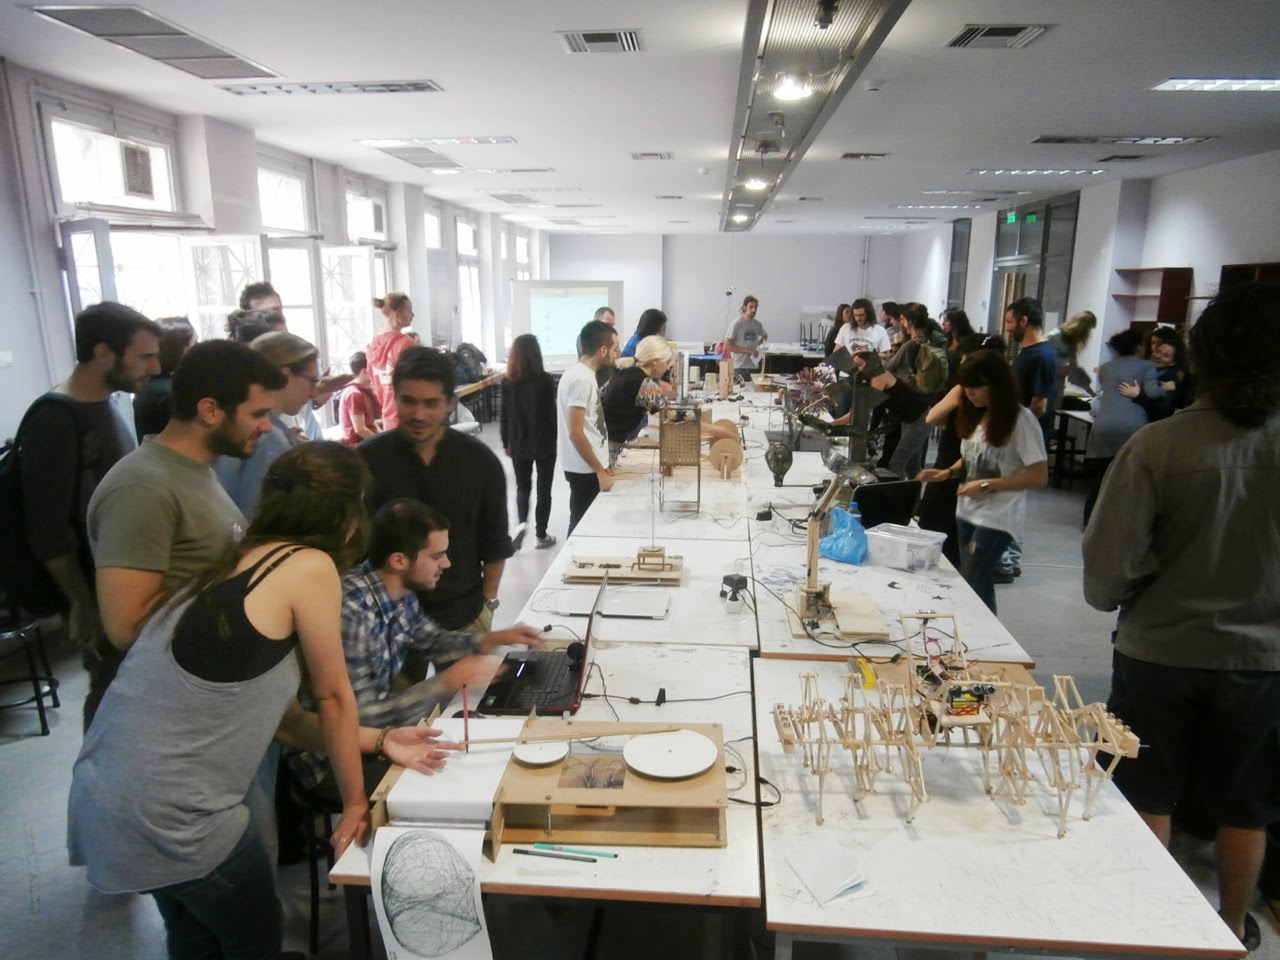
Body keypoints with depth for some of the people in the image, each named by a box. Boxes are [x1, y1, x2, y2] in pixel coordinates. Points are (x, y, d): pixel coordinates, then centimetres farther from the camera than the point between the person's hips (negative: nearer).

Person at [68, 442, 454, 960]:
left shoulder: (236, 567, 9)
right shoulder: (311, 566, -17)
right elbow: (333, 696, -6)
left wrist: (379, 740, 14)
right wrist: (355, 801, 6)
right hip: (167, 819, -8)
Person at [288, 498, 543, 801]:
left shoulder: (401, 592, -5)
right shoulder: (349, 612, -31)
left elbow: (430, 640, 14)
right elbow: (357, 717, -30)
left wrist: (493, 639, 1)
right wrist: (448, 682, -27)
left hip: (376, 729, 8)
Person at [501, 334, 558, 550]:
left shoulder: (507, 382, -4)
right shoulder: (545, 380, -11)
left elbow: (504, 416, 1)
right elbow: (552, 413, -7)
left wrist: (506, 443, 11)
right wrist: (556, 438, 5)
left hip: (519, 443, 2)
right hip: (544, 442, -2)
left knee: (522, 487, 17)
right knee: (544, 489, 9)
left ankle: (521, 523, -6)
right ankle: (541, 535, 13)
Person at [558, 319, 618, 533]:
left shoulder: (581, 374, 10)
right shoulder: (582, 379, -20)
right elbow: (575, 433, -24)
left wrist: (601, 467, 18)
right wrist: (600, 472, -20)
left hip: (588, 467, 9)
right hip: (586, 470, -9)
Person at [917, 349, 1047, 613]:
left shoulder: (1020, 419, -15)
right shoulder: (976, 415, 5)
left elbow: (1039, 476, -15)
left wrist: (986, 485, -19)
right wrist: (948, 472, -2)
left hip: (997, 518, -7)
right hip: (967, 511, 7)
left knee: (973, 585, -8)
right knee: (975, 584, 12)